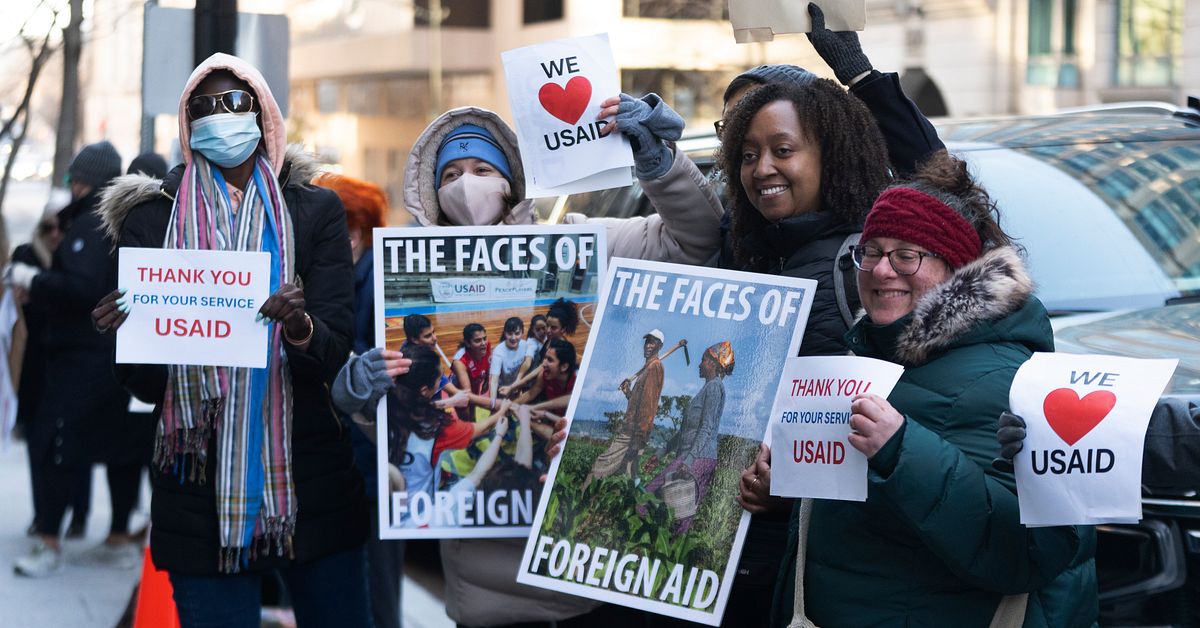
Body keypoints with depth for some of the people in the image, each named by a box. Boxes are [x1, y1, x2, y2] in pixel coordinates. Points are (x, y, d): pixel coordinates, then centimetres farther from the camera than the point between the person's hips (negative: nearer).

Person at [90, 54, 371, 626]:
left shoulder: (315, 211, 5)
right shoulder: (151, 218, 3)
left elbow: (335, 349, -5)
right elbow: (147, 386, 1)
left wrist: (300, 328, -26)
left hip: (311, 486, 1)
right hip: (200, 488, -1)